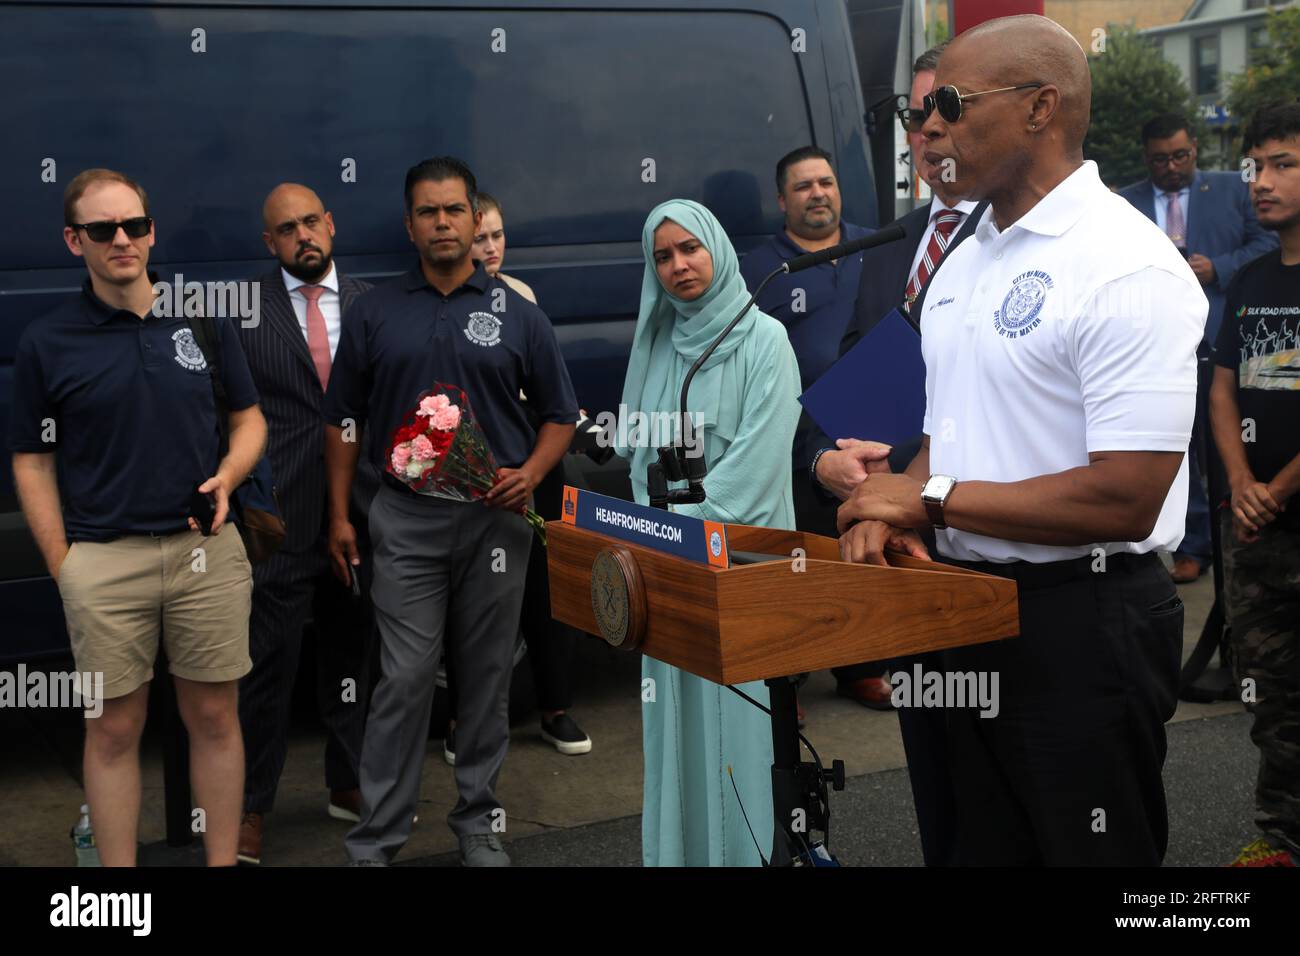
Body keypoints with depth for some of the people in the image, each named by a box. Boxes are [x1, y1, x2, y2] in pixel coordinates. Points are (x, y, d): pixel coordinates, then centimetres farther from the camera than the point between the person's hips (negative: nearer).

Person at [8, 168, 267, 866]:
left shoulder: (203, 320, 5)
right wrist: (63, 570, -4)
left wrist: (226, 478, -8)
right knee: (115, 729, 7)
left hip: (207, 551, 2)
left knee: (213, 717, 10)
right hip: (104, 562, -1)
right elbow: (33, 463, 2)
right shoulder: (46, 342, 0)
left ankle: (224, 861, 22)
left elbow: (248, 420, 12)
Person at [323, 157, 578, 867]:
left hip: (494, 516, 1)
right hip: (406, 519, 0)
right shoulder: (375, 312, 5)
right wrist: (339, 515, 3)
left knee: (487, 677, 9)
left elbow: (560, 415, 9)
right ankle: (375, 838, 6)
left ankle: (478, 822, 24)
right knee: (403, 680, -3)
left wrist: (530, 473, -9)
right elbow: (342, 420, 9)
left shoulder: (518, 314, 4)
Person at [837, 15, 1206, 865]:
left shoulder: (1125, 265, -17)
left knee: (1095, 848, 8)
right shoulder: (963, 261, 10)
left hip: (1084, 624, -8)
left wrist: (935, 500, -17)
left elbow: (1126, 499, -23)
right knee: (988, 844, 20)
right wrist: (890, 508, -5)